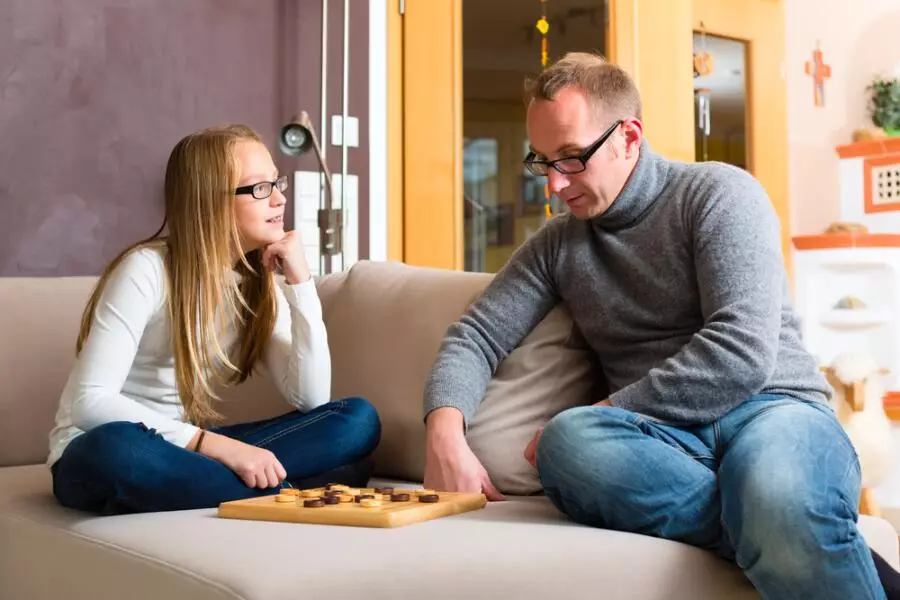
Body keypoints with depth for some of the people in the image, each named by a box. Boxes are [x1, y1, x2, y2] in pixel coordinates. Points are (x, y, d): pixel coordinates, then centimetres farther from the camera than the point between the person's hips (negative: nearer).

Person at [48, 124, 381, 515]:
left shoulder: (260, 283, 2)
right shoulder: (147, 268, -16)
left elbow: (311, 400, -9)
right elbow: (89, 402, -24)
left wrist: (300, 280, -14)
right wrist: (215, 444, -32)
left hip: (185, 449, 6)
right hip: (100, 453, -5)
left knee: (358, 419, -12)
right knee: (118, 447, -43)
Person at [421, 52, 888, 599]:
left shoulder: (719, 194, 0)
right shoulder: (557, 245, 17)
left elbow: (742, 356, -13)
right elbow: (476, 336, 12)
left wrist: (605, 412, -11)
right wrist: (445, 432, -9)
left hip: (771, 410, -5)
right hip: (661, 435, 5)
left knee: (784, 509, -43)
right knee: (568, 442, -34)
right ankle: (815, 542, -26)